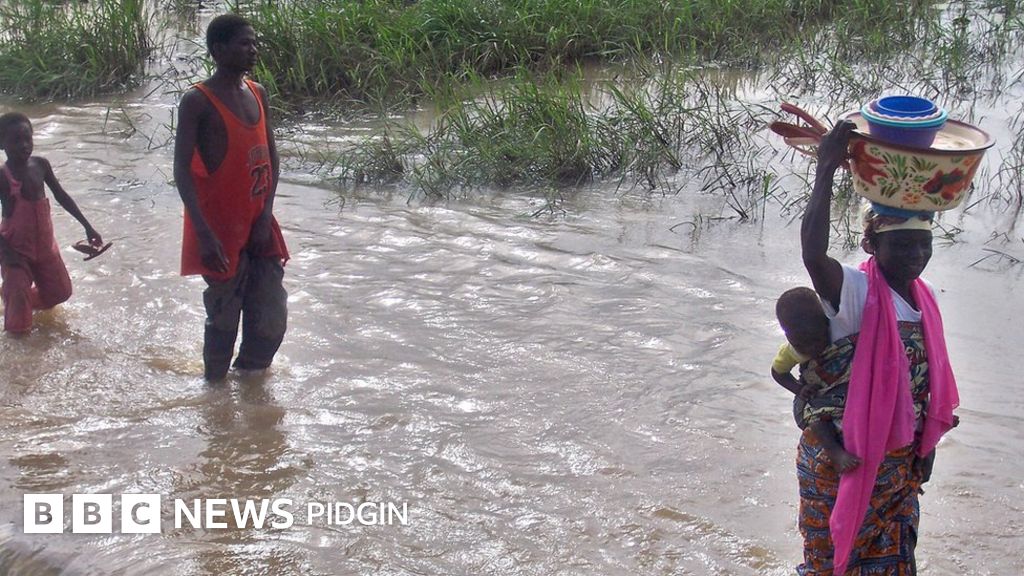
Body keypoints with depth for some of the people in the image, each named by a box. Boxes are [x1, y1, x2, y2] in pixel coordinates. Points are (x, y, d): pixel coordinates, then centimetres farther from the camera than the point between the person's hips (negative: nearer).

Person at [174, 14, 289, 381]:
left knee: (271, 317, 9)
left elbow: (270, 155, 10)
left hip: (258, 225, 6)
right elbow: (182, 169, -15)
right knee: (223, 318, 3)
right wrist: (204, 234, -23)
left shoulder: (257, 94, 9)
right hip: (219, 228, -6)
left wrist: (266, 216, -2)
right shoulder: (198, 102, -12)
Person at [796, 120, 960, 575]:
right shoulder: (855, 292, -20)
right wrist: (826, 169, -42)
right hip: (844, 454, -7)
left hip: (900, 459, 7)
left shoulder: (923, 299, 3)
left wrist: (925, 447, 17)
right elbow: (812, 252, -42)